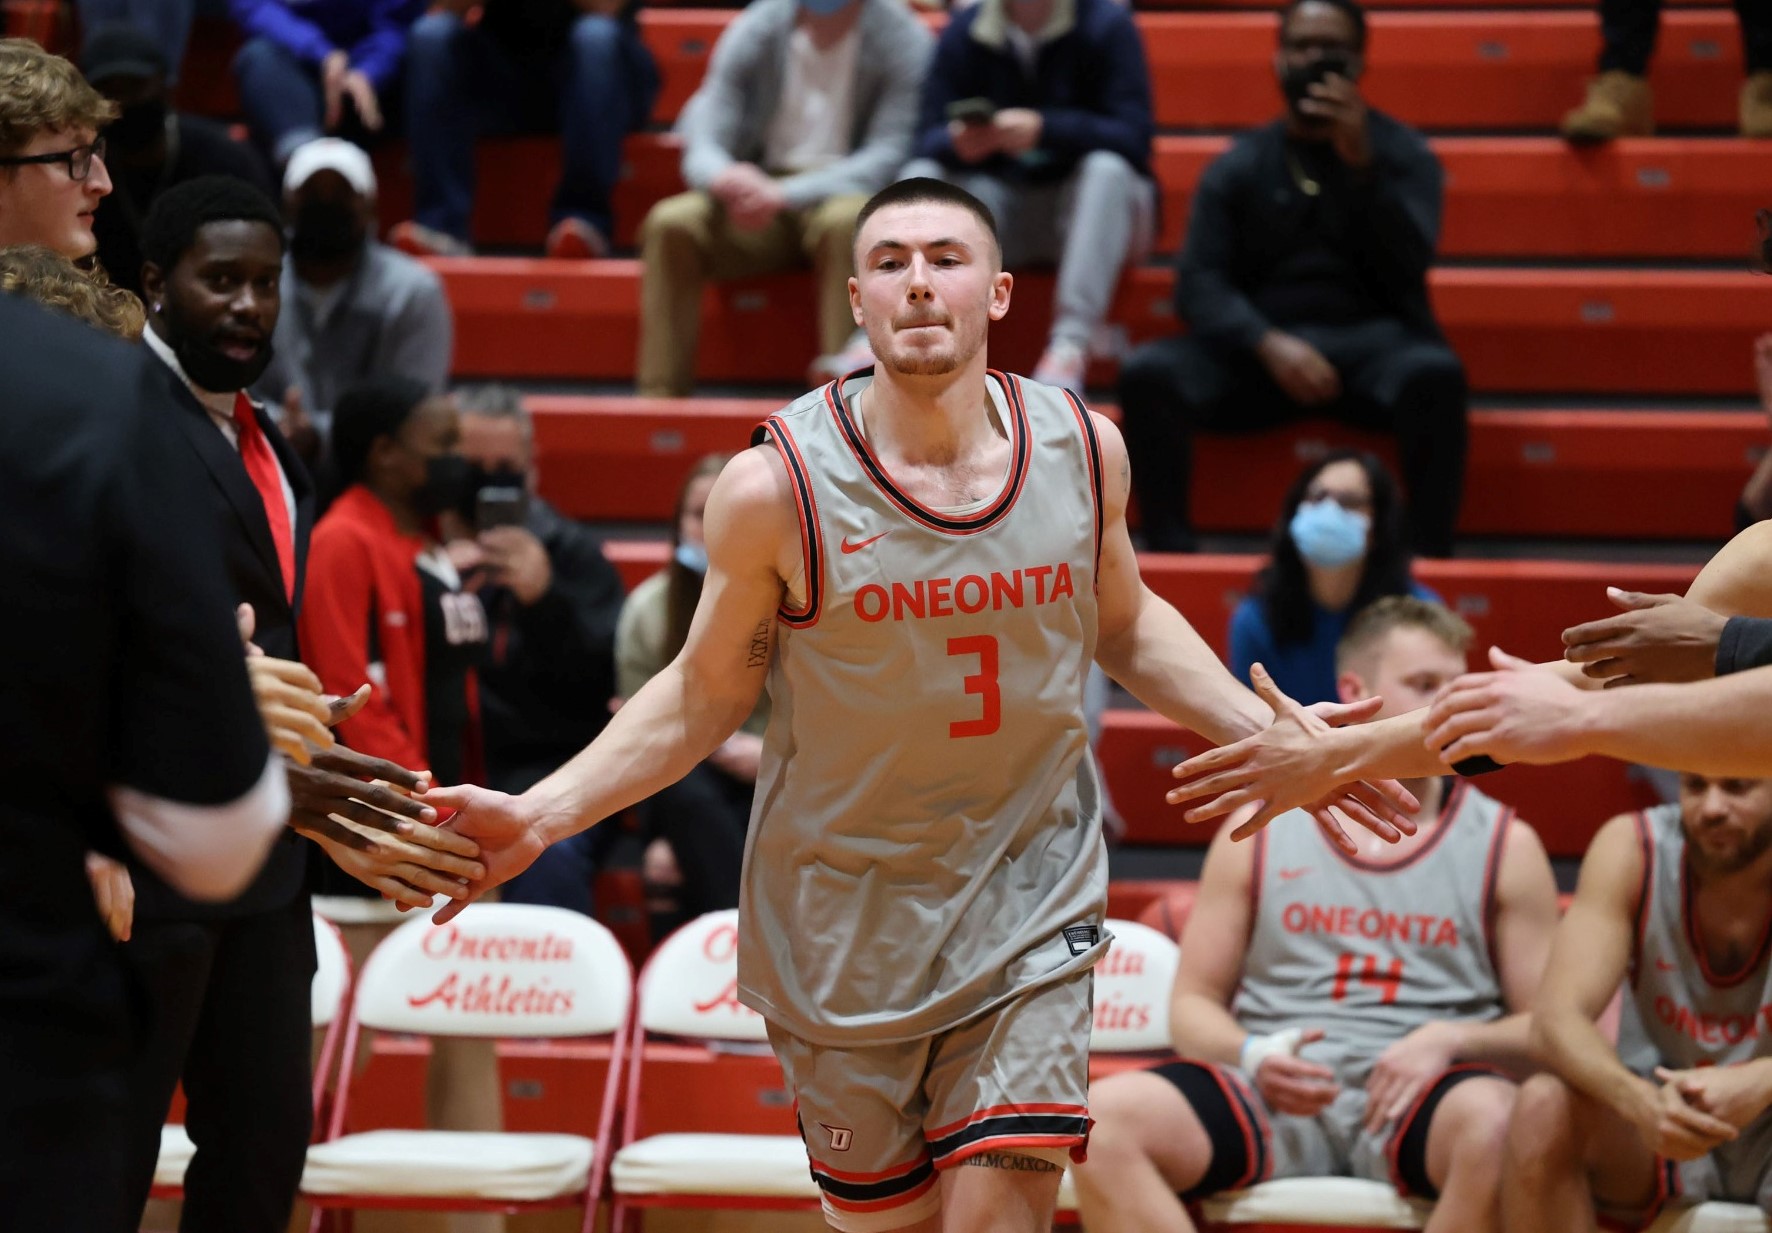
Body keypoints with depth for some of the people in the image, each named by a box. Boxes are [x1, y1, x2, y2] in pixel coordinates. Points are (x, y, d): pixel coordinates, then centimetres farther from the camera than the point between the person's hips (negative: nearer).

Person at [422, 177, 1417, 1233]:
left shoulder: (1083, 449, -4)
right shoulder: (776, 489, -14)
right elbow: (708, 696, -2)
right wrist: (539, 816, -12)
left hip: (1030, 907, 2)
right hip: (846, 919, -1)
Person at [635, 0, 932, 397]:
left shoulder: (901, 39, -7)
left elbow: (889, 156, -16)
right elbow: (701, 150, -4)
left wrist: (785, 194, -31)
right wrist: (722, 175, -31)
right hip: (761, 195, 3)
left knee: (847, 221, -38)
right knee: (671, 222, -24)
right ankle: (659, 398, -26)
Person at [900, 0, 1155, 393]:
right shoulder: (963, 33, 1)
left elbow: (1133, 137, -18)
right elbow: (929, 137, -4)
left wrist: (1044, 130, -33)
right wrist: (957, 144, -29)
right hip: (999, 204, 3)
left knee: (1106, 167, -33)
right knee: (919, 177, -20)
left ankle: (1070, 343, -43)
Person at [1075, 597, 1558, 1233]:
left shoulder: (1504, 845, 12)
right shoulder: (1258, 830, 15)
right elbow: (1194, 1002, 15)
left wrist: (1452, 1042, -11)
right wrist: (1252, 1056, -8)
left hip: (1414, 1105, -1)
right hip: (1273, 1096, 1)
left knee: (1497, 1123, -39)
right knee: (1104, 1118, -28)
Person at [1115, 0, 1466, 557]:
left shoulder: (1400, 152, 9)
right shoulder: (1239, 165, 12)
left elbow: (1407, 266, -7)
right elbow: (1199, 284, 0)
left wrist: (1360, 162, -19)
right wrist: (1269, 344, -19)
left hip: (1370, 339, -1)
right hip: (1259, 347, 2)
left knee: (1434, 372, -36)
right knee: (1149, 372, -26)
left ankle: (1427, 558, -28)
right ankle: (1171, 554, -21)